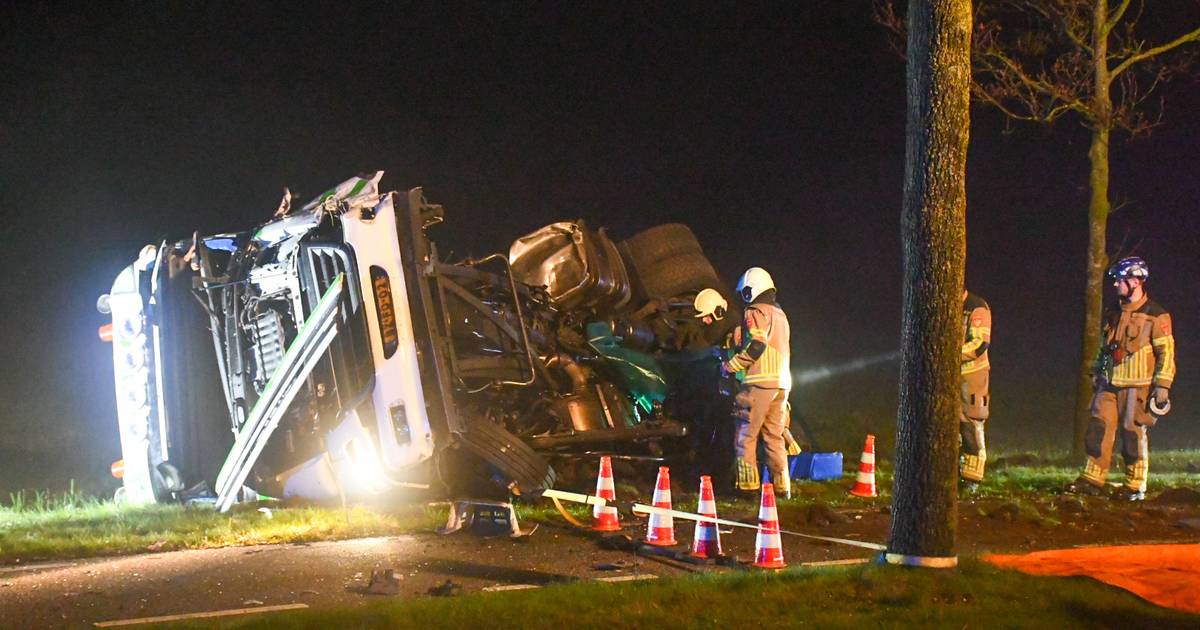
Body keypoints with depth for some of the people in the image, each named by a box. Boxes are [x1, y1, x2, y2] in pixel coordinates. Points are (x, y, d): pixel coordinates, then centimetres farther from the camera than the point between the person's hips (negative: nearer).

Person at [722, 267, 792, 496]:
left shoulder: (755, 313, -6)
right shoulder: (780, 314, 22)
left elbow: (756, 346, -19)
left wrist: (730, 365, -10)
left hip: (760, 382, -8)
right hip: (782, 382, 8)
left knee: (746, 434, -5)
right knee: (774, 435, 12)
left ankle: (747, 484, -9)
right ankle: (782, 485, 10)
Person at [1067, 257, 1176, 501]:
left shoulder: (1156, 316, -7)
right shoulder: (1112, 314, 13)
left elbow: (1166, 353, -8)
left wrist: (1163, 386, -13)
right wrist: (1097, 376, 20)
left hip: (1137, 386, -6)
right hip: (1109, 385, 6)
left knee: (1133, 433, -2)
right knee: (1099, 429, 0)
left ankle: (1135, 487, 6)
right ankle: (1092, 479, 4)